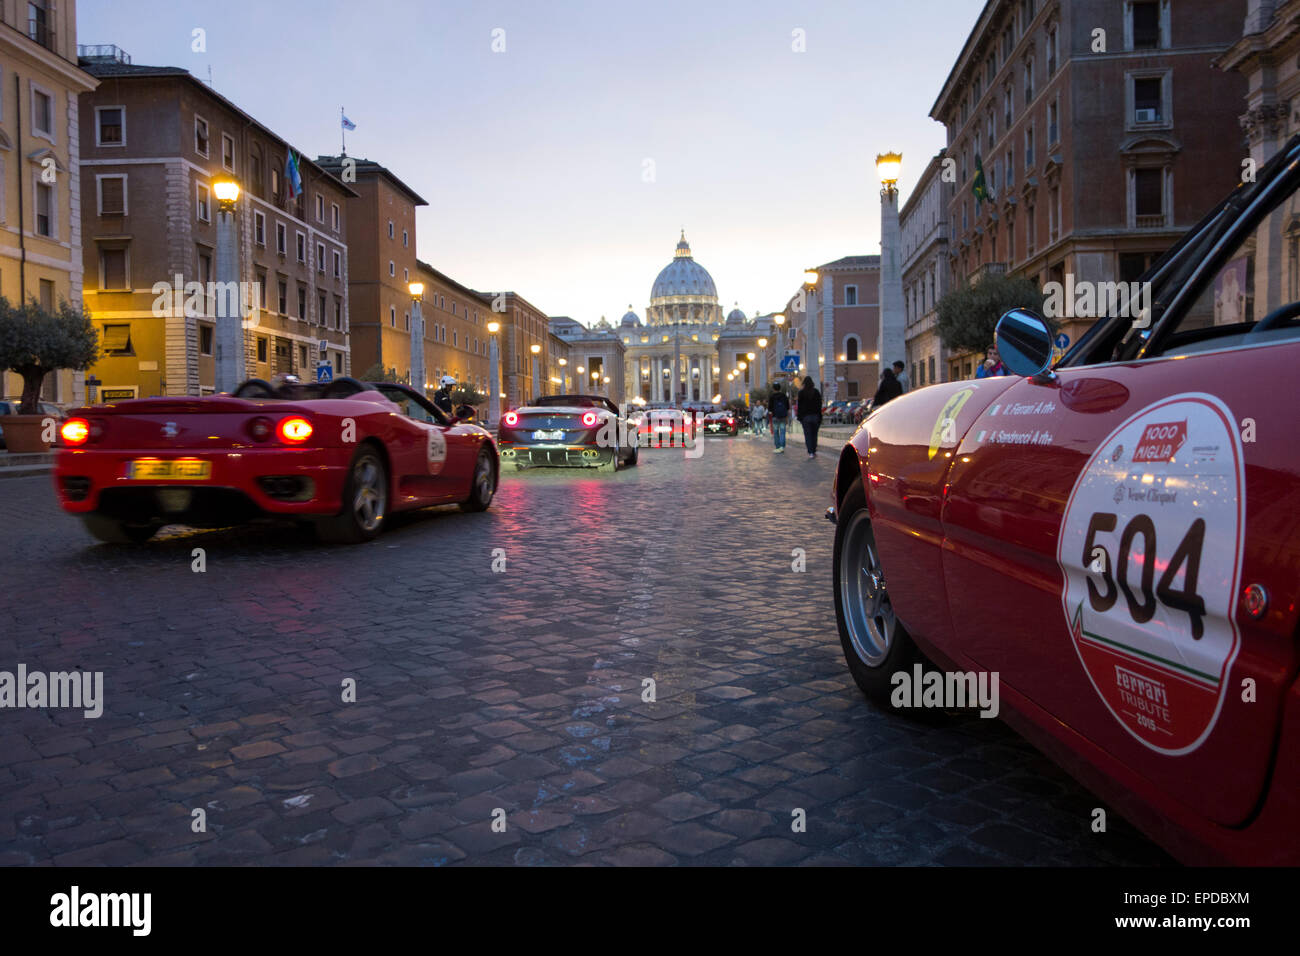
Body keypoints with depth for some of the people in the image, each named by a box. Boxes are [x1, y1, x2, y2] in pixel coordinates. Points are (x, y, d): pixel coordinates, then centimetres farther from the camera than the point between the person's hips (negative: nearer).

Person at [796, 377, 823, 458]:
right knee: (814, 434, 10)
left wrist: (799, 417, 1)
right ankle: (814, 451, 11)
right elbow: (819, 405, 4)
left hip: (805, 416, -2)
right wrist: (820, 417, 8)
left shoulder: (801, 392, -4)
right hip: (815, 415, 2)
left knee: (808, 434, -1)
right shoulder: (816, 391, 3)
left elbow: (799, 406, -3)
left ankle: (810, 452, -8)